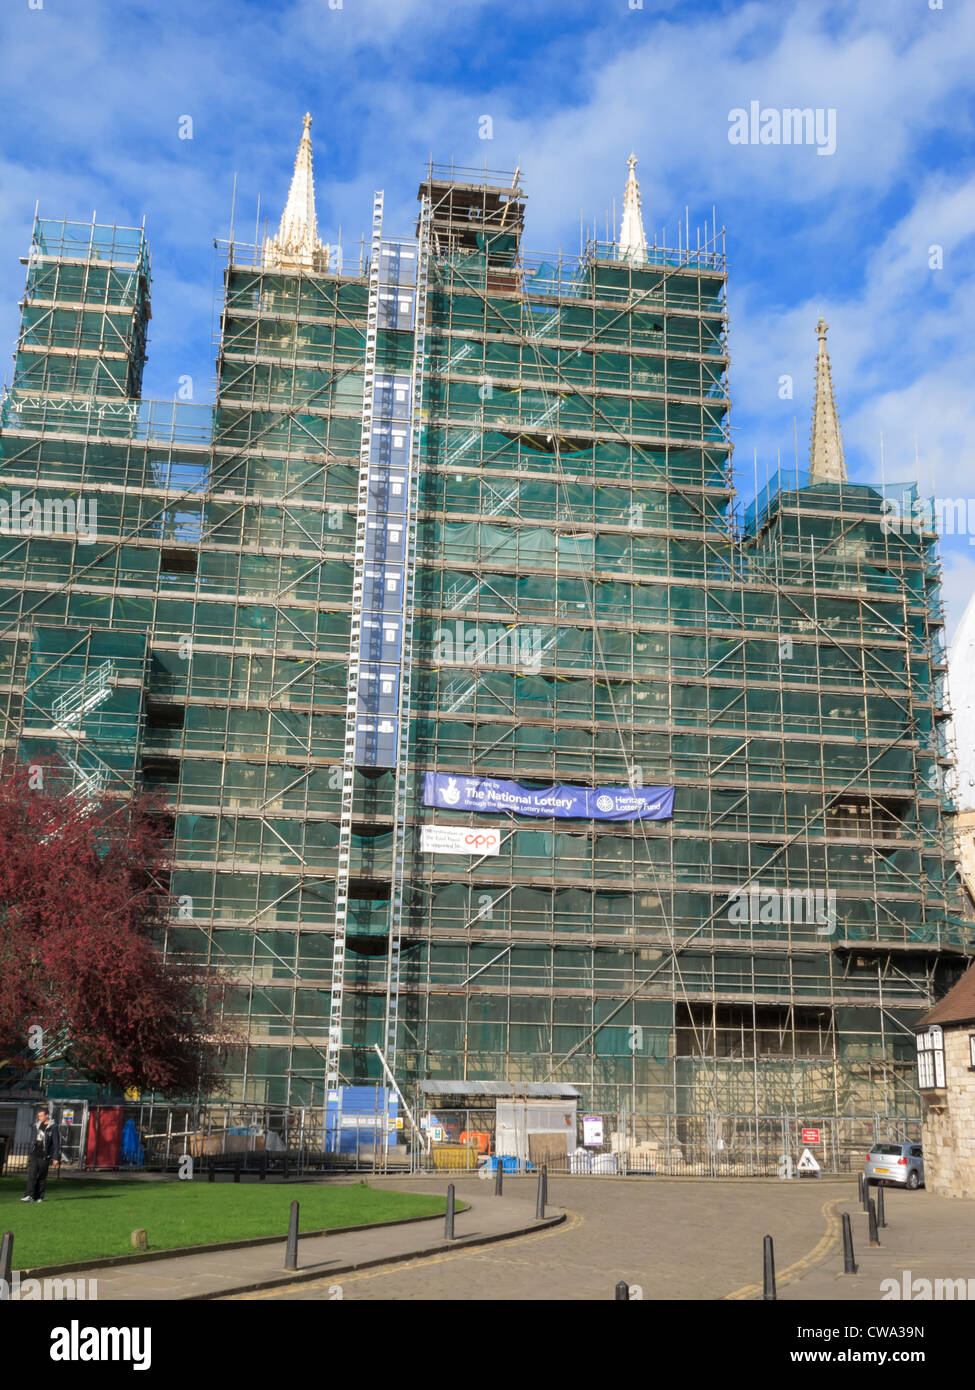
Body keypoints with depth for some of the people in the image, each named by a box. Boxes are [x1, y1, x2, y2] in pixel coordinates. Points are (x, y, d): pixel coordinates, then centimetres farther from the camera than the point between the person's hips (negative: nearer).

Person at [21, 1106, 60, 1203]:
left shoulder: (53, 1127, -6)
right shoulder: (37, 1126, 12)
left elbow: (57, 1143, -6)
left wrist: (56, 1157, -10)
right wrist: (29, 1154, 19)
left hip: (44, 1157, -5)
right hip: (34, 1155, 5)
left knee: (42, 1177, 1)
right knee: (31, 1175, -7)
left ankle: (39, 1197, 10)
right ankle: (29, 1195, -9)